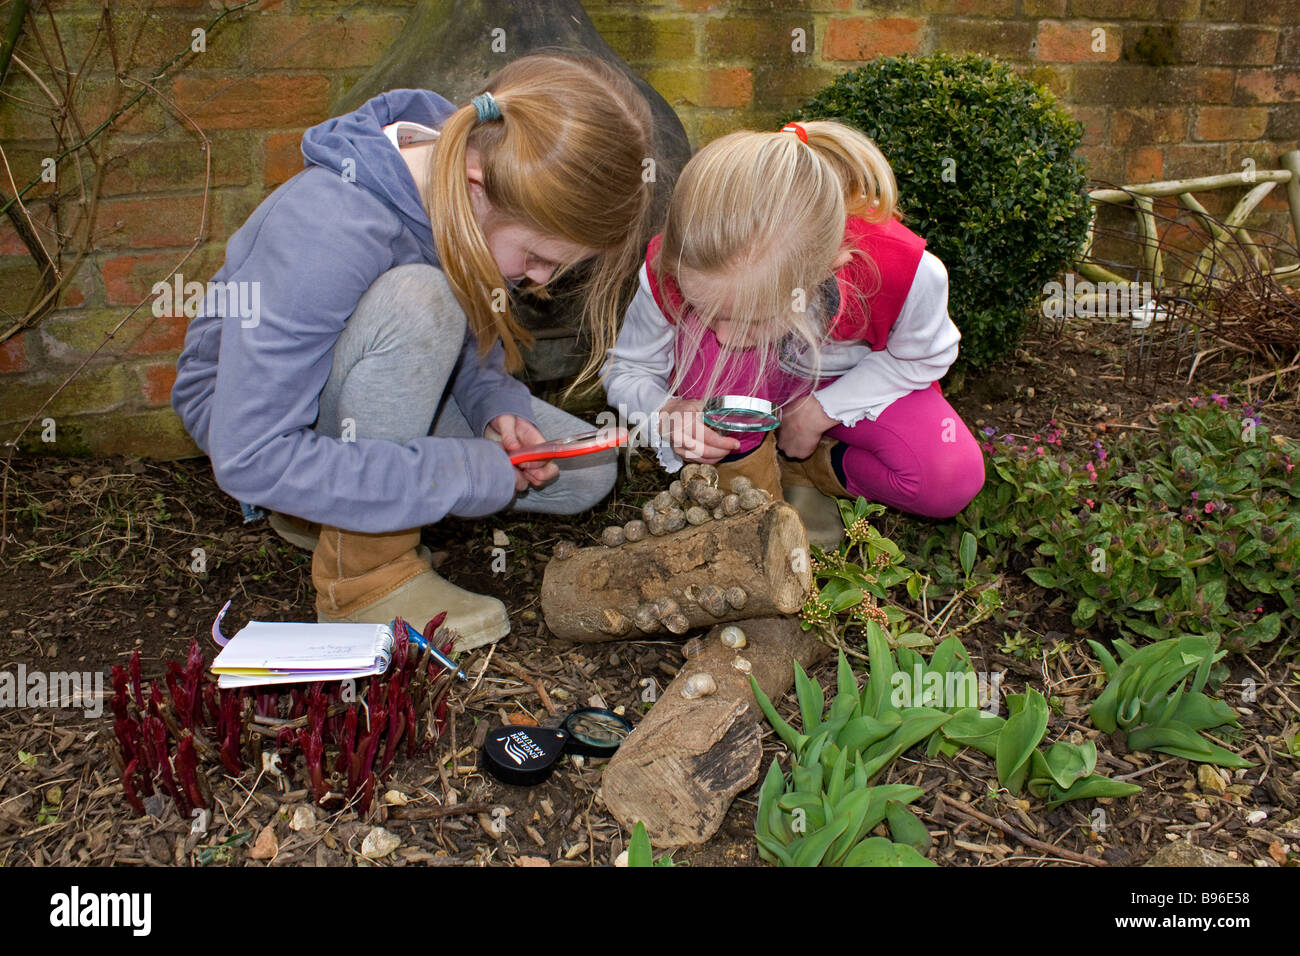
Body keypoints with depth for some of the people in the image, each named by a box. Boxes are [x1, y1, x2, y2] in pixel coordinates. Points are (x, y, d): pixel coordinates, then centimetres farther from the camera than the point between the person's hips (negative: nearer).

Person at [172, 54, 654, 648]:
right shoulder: (324, 231, -36)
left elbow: (477, 332, 3)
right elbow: (250, 459, -35)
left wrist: (494, 406, -19)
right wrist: (474, 475, -34)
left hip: (378, 387, 7)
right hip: (244, 406, -7)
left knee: (586, 471, -7)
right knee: (417, 301, -36)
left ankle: (332, 501, 3)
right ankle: (364, 569, -21)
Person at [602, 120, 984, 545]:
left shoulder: (909, 272, -38)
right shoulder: (673, 270, -34)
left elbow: (924, 356, -13)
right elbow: (624, 369, -15)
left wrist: (820, 411, -20)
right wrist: (667, 413, -39)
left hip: (845, 385, 1)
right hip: (739, 389, 0)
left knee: (953, 479, -25)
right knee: (702, 338, -36)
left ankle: (798, 469, -2)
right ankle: (746, 477, -14)